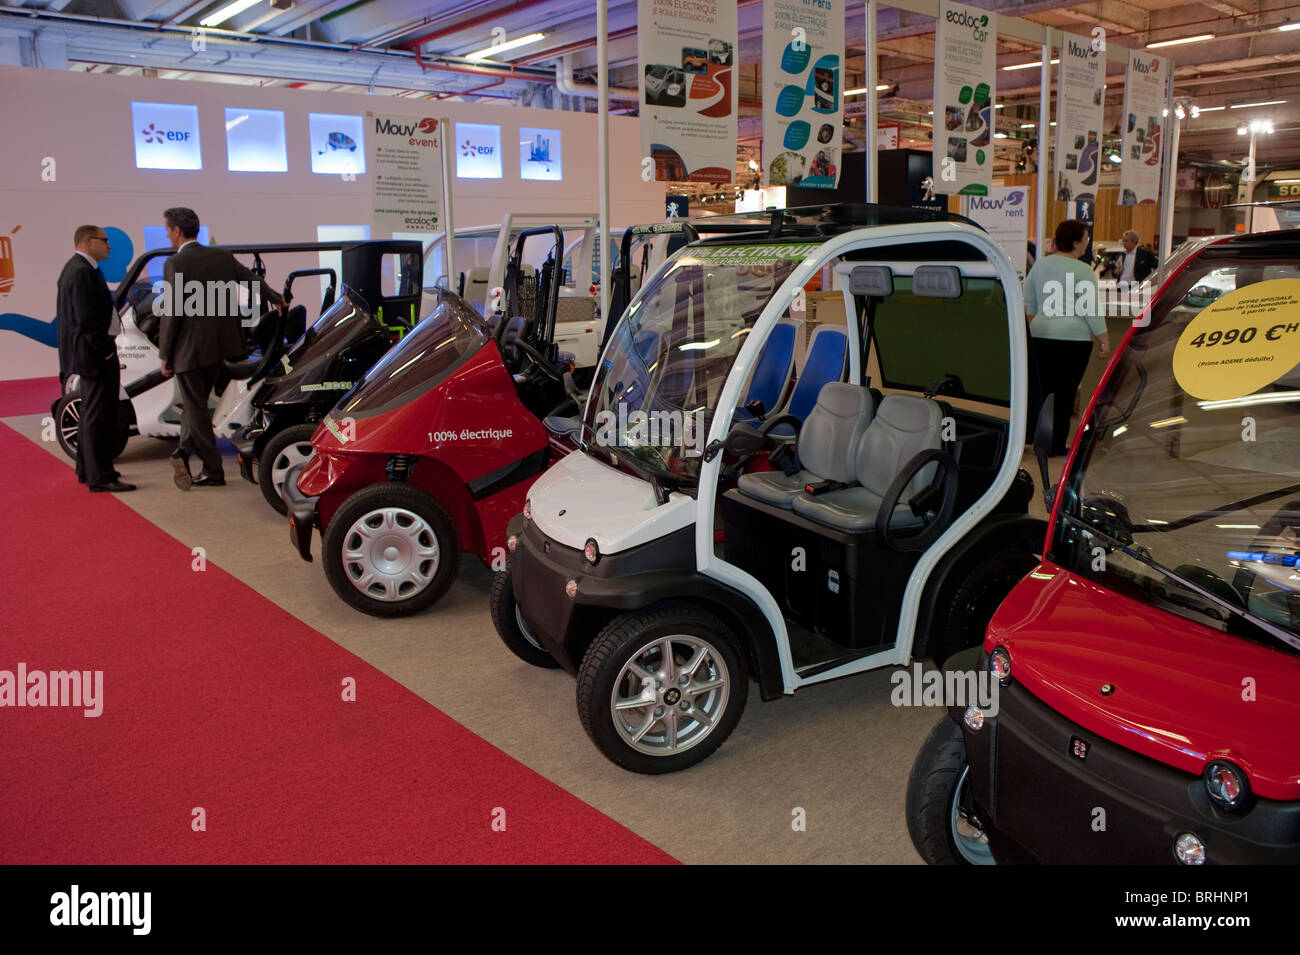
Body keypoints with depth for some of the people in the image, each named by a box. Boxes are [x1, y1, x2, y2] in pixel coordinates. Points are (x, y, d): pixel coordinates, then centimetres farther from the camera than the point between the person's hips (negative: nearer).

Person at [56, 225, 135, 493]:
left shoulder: (78, 268, 16)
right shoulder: (82, 271, -17)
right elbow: (86, 318, -23)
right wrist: (106, 350, -18)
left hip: (91, 352, 11)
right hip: (94, 353, -11)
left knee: (91, 413, 18)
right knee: (98, 415, -8)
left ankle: (87, 470, 28)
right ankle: (100, 477, -5)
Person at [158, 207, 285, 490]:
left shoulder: (175, 264, -14)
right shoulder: (222, 256, 5)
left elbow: (171, 313, -15)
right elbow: (251, 280, 21)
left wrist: (165, 355, -6)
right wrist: (276, 299, 41)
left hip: (189, 348, -6)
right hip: (219, 343, 6)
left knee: (196, 407, 3)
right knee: (196, 402, 19)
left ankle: (213, 471, 5)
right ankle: (185, 450, 7)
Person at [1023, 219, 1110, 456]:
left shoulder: (1039, 265, 7)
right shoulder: (1083, 271, -9)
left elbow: (1028, 304, 15)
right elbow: (1092, 310, -10)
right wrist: (1104, 339, -3)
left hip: (1041, 336, 5)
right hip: (1074, 338, -5)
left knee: (1041, 388, 12)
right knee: (1066, 392, 2)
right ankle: (1057, 445, 6)